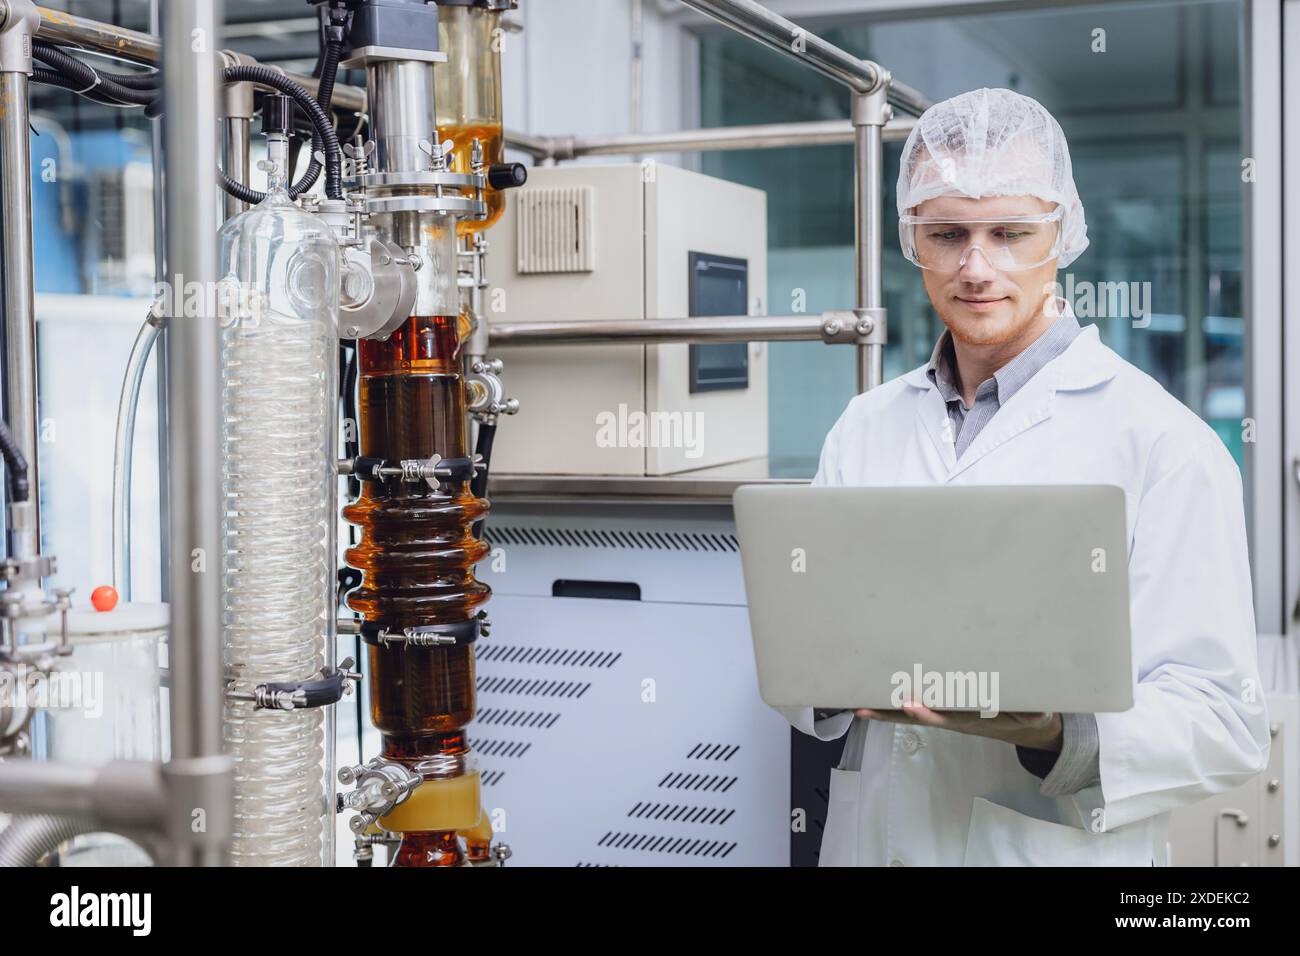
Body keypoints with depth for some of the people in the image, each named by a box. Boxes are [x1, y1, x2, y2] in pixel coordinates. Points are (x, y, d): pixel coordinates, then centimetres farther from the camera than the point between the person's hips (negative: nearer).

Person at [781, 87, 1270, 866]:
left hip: (1060, 846, -4)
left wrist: (1057, 732, -30)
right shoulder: (864, 430, 5)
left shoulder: (1165, 442, -11)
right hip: (871, 835, 4)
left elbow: (1223, 722, -13)